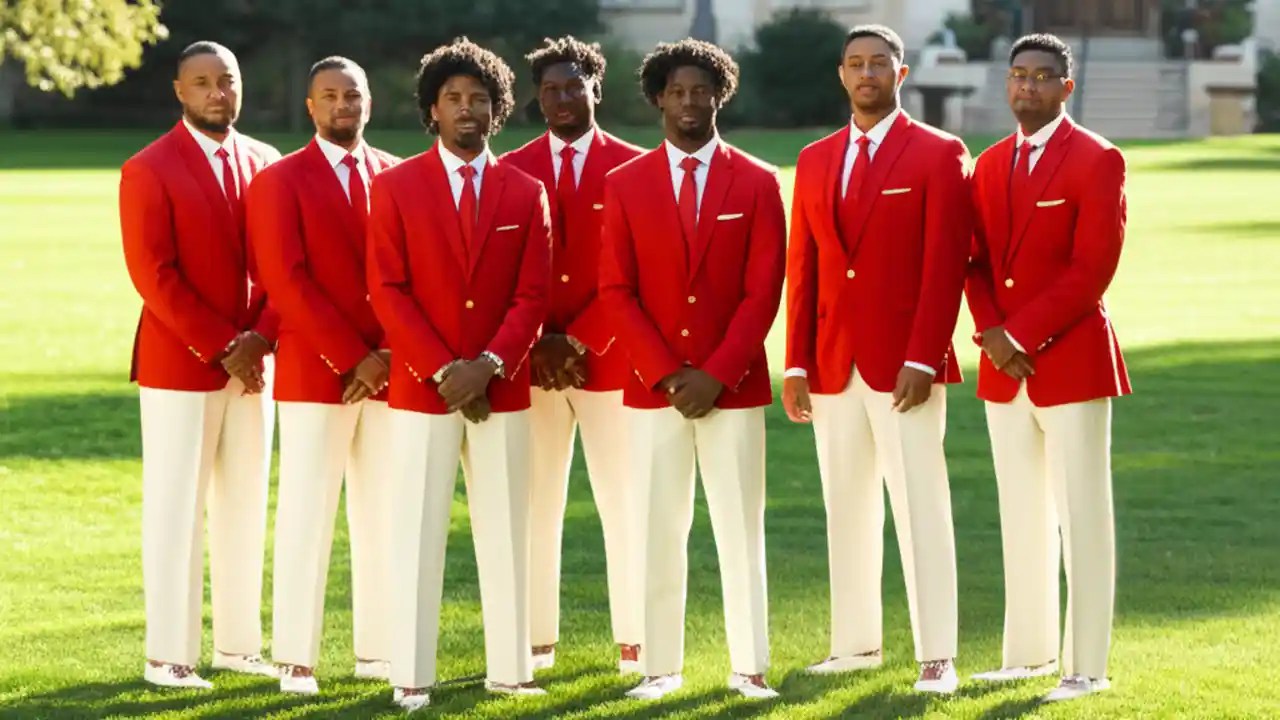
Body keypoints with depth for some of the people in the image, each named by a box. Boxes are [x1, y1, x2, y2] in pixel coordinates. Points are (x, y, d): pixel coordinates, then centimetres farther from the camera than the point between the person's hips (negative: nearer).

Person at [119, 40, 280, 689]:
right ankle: (168, 655, 2)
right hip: (179, 364, -5)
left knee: (245, 507, 9)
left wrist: (259, 340, -8)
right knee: (174, 511, -2)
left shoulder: (266, 165, 9)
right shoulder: (149, 170, -7)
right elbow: (154, 275, -13)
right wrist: (221, 349, -14)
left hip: (253, 363, 5)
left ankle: (237, 645, 16)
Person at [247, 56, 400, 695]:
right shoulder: (281, 181, -1)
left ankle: (377, 651, 12)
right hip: (315, 374, -4)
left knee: (384, 516, 6)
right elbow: (287, 282, -10)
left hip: (389, 373, 4)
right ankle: (296, 659, 1)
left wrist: (390, 356, -6)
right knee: (306, 516, -3)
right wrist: (352, 359, -14)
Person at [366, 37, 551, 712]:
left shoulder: (525, 193, 6)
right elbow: (388, 291, -5)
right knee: (417, 533, -1)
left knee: (505, 531, 5)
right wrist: (443, 371, -12)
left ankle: (511, 668, 10)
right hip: (421, 388, -2)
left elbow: (533, 294, 2)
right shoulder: (395, 187, 1)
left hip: (501, 390, 2)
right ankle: (411, 675, 2)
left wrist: (487, 365, -12)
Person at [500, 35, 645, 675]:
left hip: (609, 359, -2)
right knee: (535, 506, 3)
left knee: (623, 506, 2)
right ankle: (537, 640, 8)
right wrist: (537, 343, -7)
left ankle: (633, 641, 7)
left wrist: (580, 340, -11)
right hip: (530, 362, 2)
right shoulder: (511, 170, 7)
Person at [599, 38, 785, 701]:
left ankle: (749, 667, 7)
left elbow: (763, 291, -3)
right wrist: (665, 376, -10)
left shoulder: (757, 183, 2)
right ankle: (660, 666, 8)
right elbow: (616, 292, 0)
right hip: (653, 387, 1)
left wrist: (716, 375, -12)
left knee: (741, 529, 1)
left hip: (734, 387, -1)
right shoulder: (625, 184, 4)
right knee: (656, 531, 2)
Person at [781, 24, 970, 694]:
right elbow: (802, 267, 12)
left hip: (905, 363, -5)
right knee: (846, 509, 9)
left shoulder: (939, 155, -2)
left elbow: (945, 266, -8)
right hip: (833, 364, 5)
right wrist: (796, 364, 5)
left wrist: (923, 360, -15)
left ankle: (936, 657, -4)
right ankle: (855, 643, 17)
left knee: (920, 509, -6)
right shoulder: (815, 161, 13)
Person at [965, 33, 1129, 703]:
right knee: (1021, 517, 11)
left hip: (1071, 362, -6)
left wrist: (1024, 335, -15)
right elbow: (976, 262, 12)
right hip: (1004, 368, 6)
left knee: (1082, 518, -4)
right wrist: (991, 334, -6)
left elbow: (1093, 268, -13)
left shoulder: (1098, 161, -6)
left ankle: (1086, 666, -1)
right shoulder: (989, 165, 13)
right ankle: (1030, 652, 18)